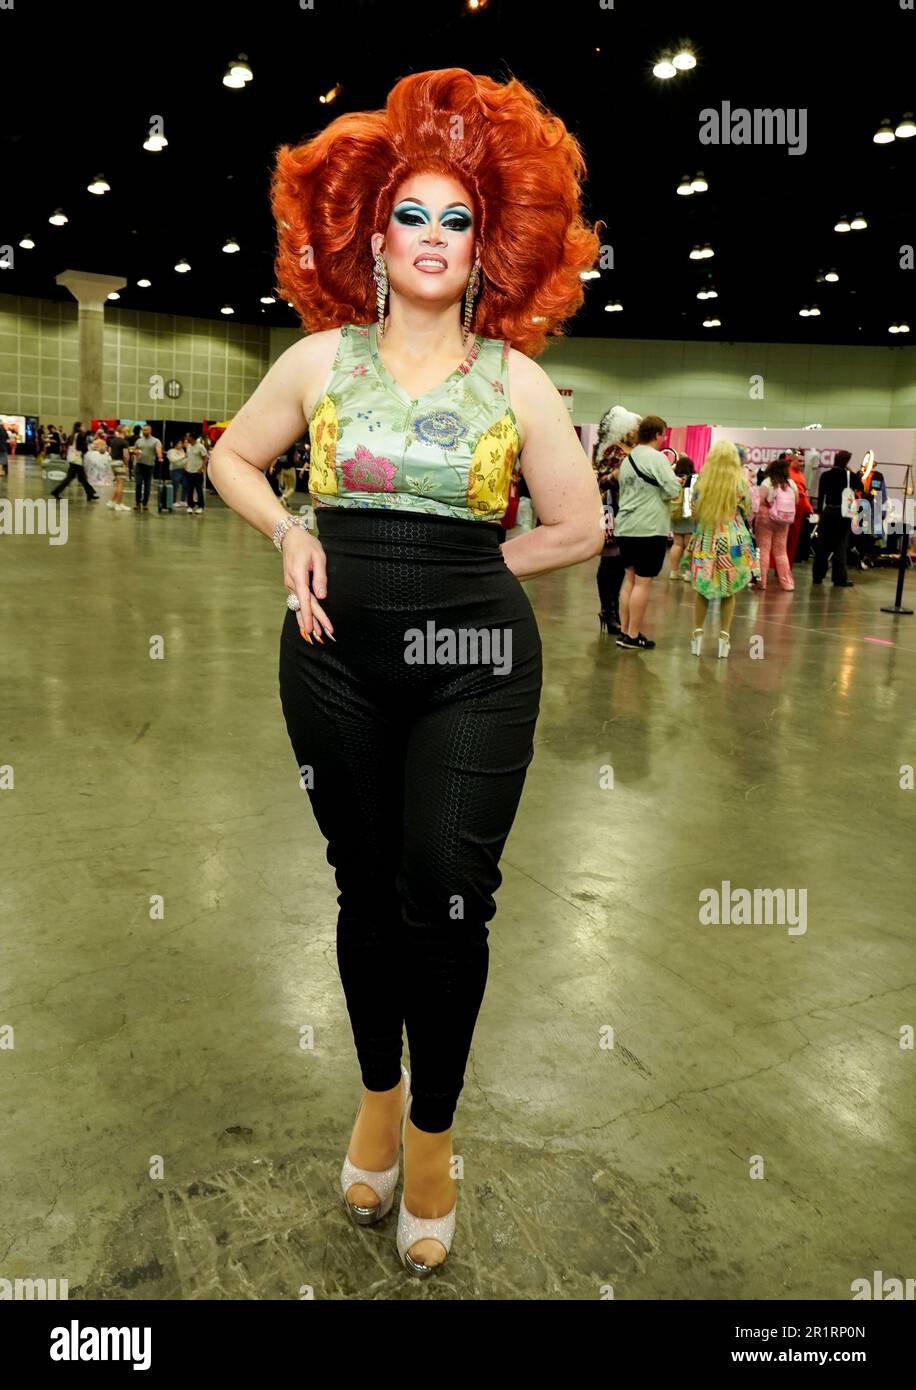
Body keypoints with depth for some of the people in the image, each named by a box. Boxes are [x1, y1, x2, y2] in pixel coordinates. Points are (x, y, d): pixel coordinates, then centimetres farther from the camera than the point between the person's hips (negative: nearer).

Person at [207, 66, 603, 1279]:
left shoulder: (516, 381, 3)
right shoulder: (321, 359, 6)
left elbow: (580, 526, 7)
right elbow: (232, 460, 17)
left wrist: (468, 567, 1)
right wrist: (291, 536, 0)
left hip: (475, 663, -1)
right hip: (339, 657, 2)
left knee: (447, 892, -6)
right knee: (365, 883, 11)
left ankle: (431, 1132, 19)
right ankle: (379, 1093, 34)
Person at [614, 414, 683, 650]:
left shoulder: (627, 460, 14)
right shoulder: (657, 458, -11)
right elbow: (671, 491, -15)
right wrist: (677, 482, 7)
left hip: (625, 526, 8)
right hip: (649, 528, -8)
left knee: (630, 578, 13)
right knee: (643, 582, -3)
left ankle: (624, 631, 16)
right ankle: (633, 637, 0)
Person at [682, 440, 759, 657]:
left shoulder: (701, 480, -3)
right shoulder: (740, 481, -6)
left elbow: (695, 512, 5)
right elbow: (747, 513, 3)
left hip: (705, 538, 1)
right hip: (733, 540, -1)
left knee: (702, 588, 11)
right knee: (728, 591, 8)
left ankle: (698, 633, 10)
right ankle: (724, 635, 8)